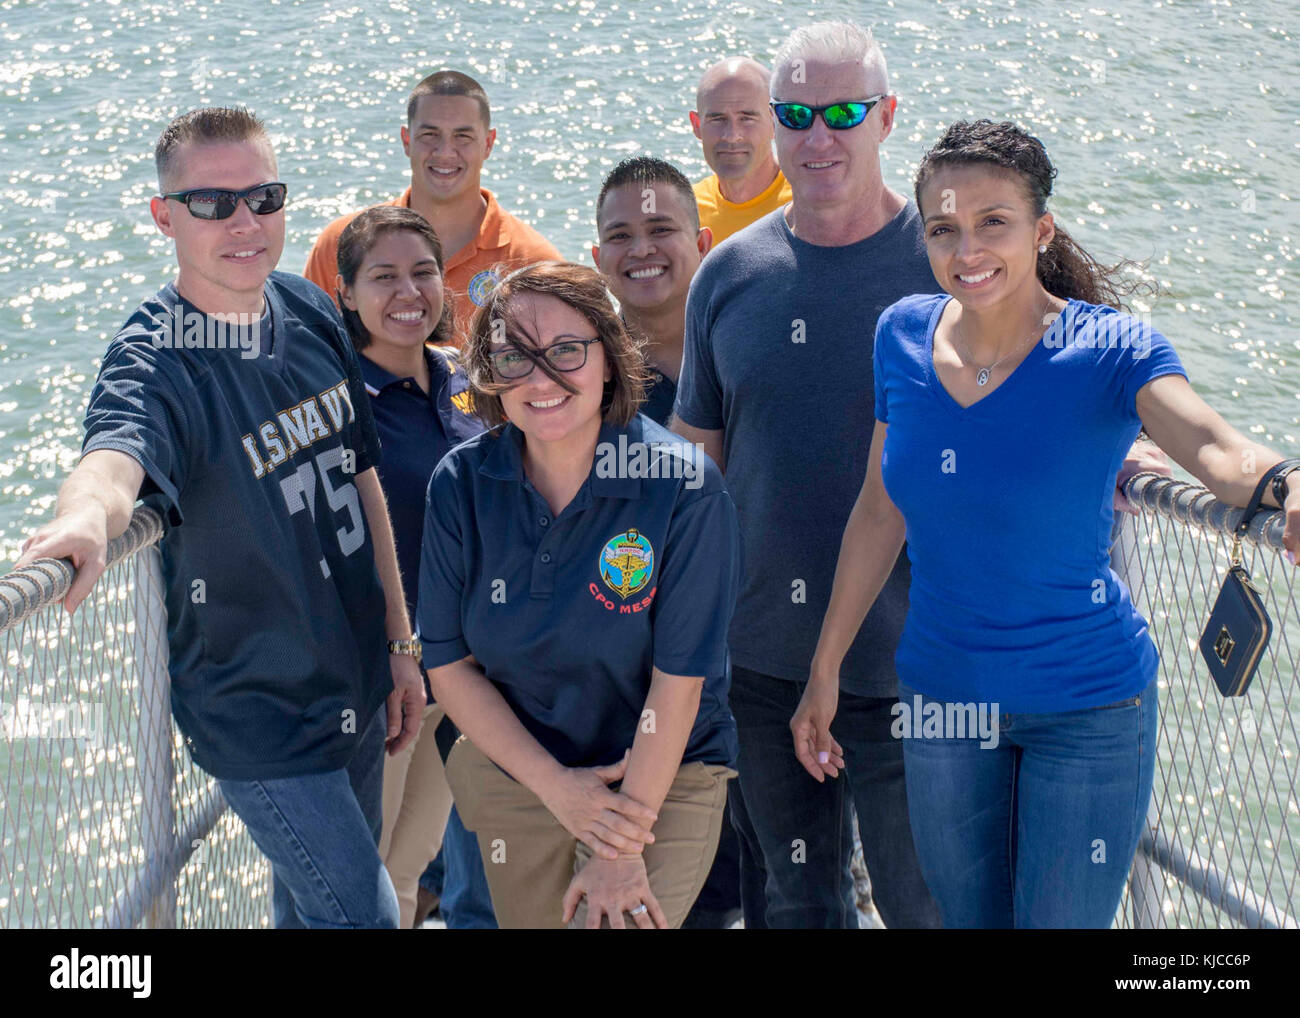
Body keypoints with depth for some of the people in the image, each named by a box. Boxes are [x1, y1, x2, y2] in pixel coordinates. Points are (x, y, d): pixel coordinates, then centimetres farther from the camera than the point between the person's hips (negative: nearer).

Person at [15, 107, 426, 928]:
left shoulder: (311, 310, -1)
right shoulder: (155, 362, -21)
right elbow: (114, 457, -44)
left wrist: (401, 645, 11)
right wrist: (87, 516, -68)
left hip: (357, 687, 6)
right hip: (257, 713, -6)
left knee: (313, 899, 21)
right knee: (362, 913, -2)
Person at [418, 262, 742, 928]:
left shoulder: (682, 486, -19)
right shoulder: (461, 484, -8)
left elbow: (678, 678, -17)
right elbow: (448, 666, -3)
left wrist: (626, 848, -17)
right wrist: (555, 784, -13)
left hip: (665, 777, -3)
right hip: (511, 768, 4)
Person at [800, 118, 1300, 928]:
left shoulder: (1107, 350, -16)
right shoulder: (905, 336, -3)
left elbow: (1217, 450, -35)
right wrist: (825, 670, 11)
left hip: (1085, 708, -4)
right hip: (941, 697, 4)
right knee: (966, 917, 15)